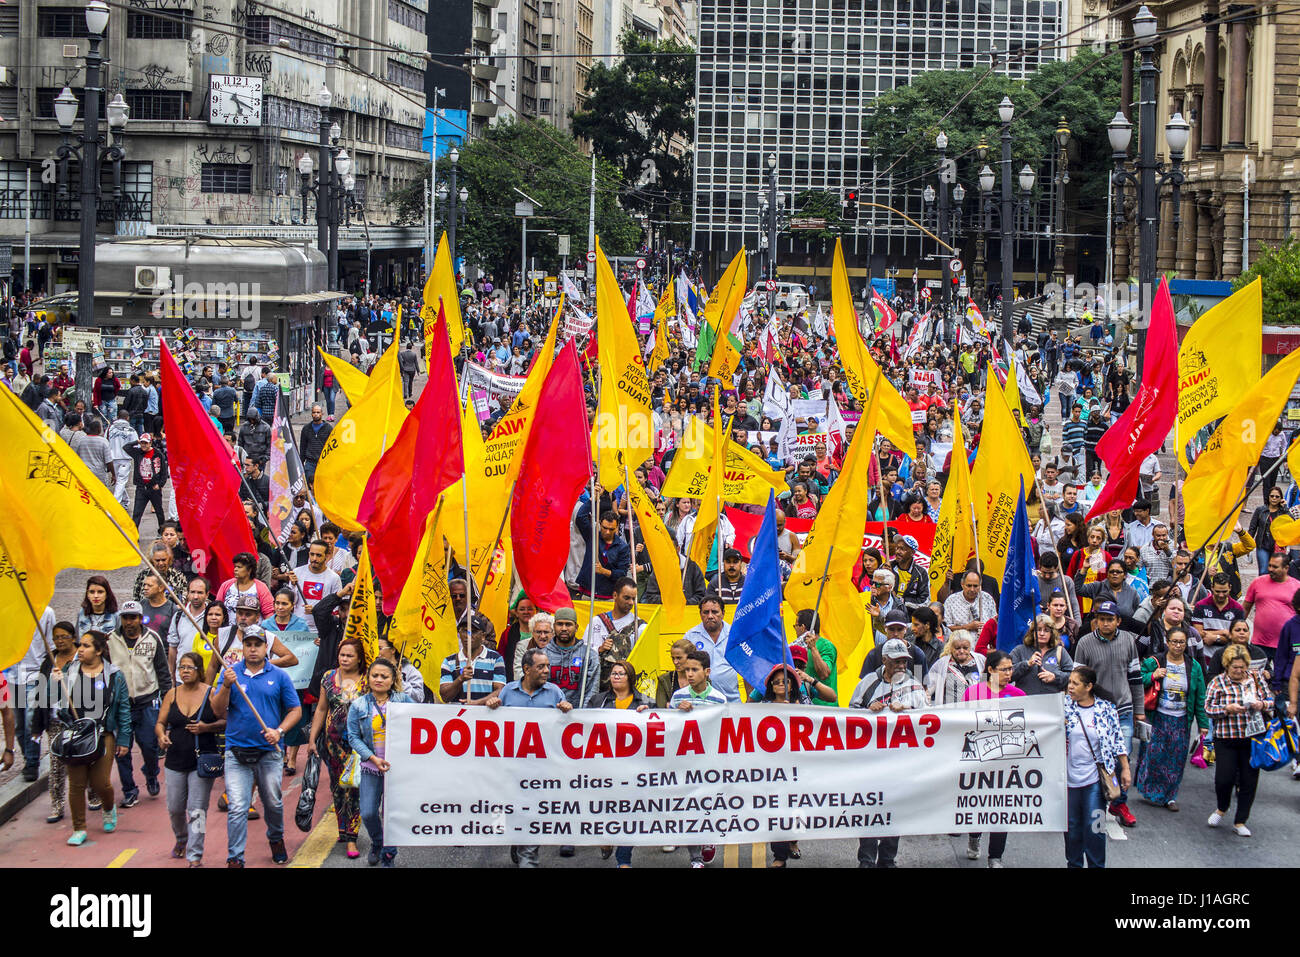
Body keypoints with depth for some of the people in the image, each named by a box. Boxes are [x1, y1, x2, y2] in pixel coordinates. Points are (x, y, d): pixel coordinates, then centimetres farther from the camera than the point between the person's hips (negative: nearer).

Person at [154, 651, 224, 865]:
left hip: (203, 760, -4)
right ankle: (181, 839, 42)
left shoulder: (211, 693, -4)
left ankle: (195, 856, -4)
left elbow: (225, 721, 0)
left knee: (197, 809, -8)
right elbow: (160, 723, 10)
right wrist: (162, 735, -11)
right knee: (175, 808, 12)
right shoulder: (172, 694, 5)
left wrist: (206, 728, -17)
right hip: (175, 760, 4)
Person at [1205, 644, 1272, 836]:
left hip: (1253, 739, 3)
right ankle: (1221, 809, 26)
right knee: (1224, 778, -7)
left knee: (1249, 780, 4)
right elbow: (1208, 709, -5)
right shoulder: (1218, 683, -3)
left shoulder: (1255, 678, 5)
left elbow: (1270, 701, 12)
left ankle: (1240, 822, 17)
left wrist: (1262, 704, -10)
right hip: (1226, 739, -3)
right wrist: (1227, 709, -20)